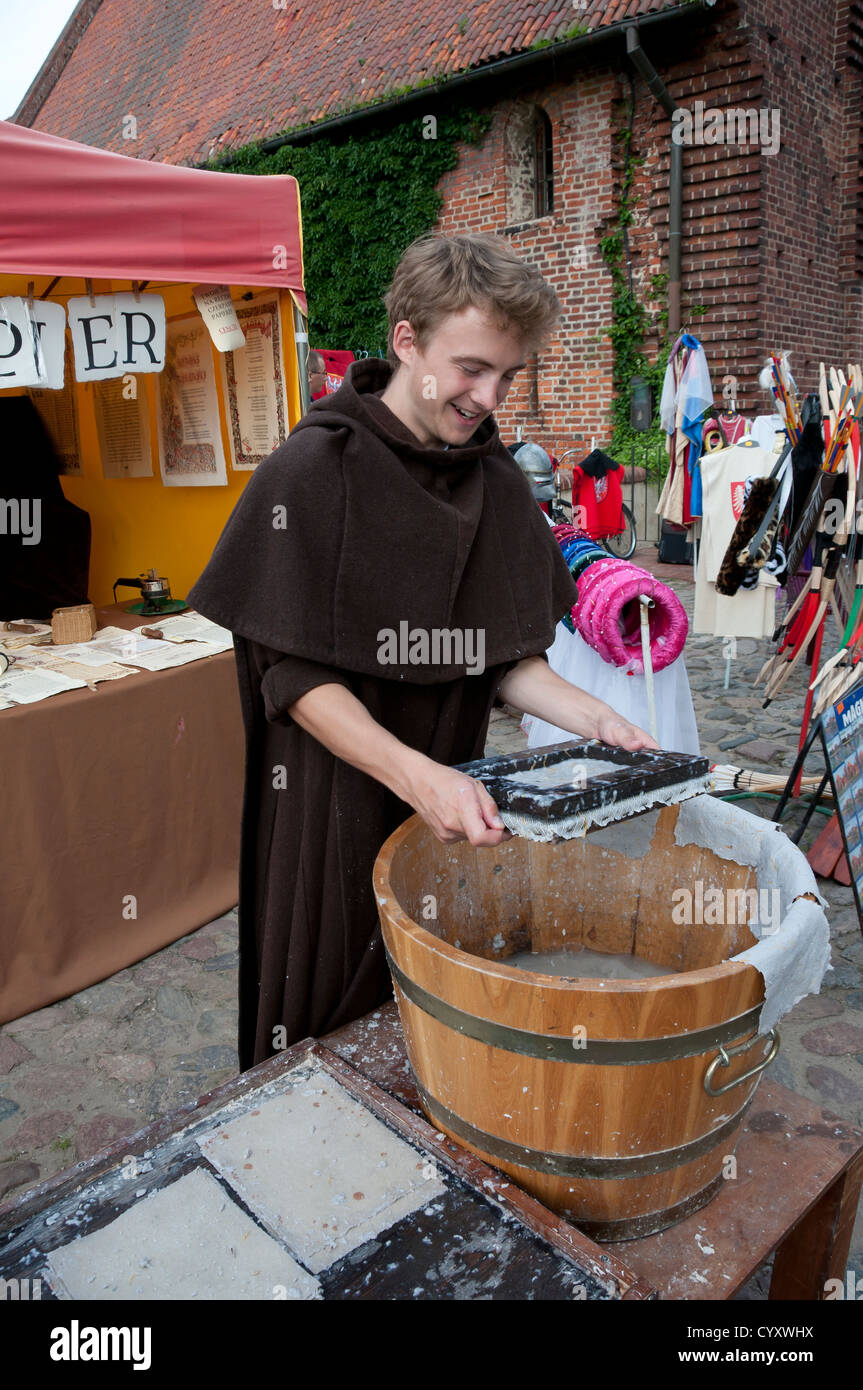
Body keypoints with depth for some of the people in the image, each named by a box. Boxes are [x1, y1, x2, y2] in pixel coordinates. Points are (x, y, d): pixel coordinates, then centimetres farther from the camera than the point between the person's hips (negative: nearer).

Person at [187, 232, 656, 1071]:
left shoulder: (498, 482, 4)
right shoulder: (311, 473, -13)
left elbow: (502, 658, 6)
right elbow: (295, 676, -17)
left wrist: (592, 719, -11)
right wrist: (416, 775, -29)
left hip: (454, 814, 5)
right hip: (336, 819, -4)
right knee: (327, 1041, 13)